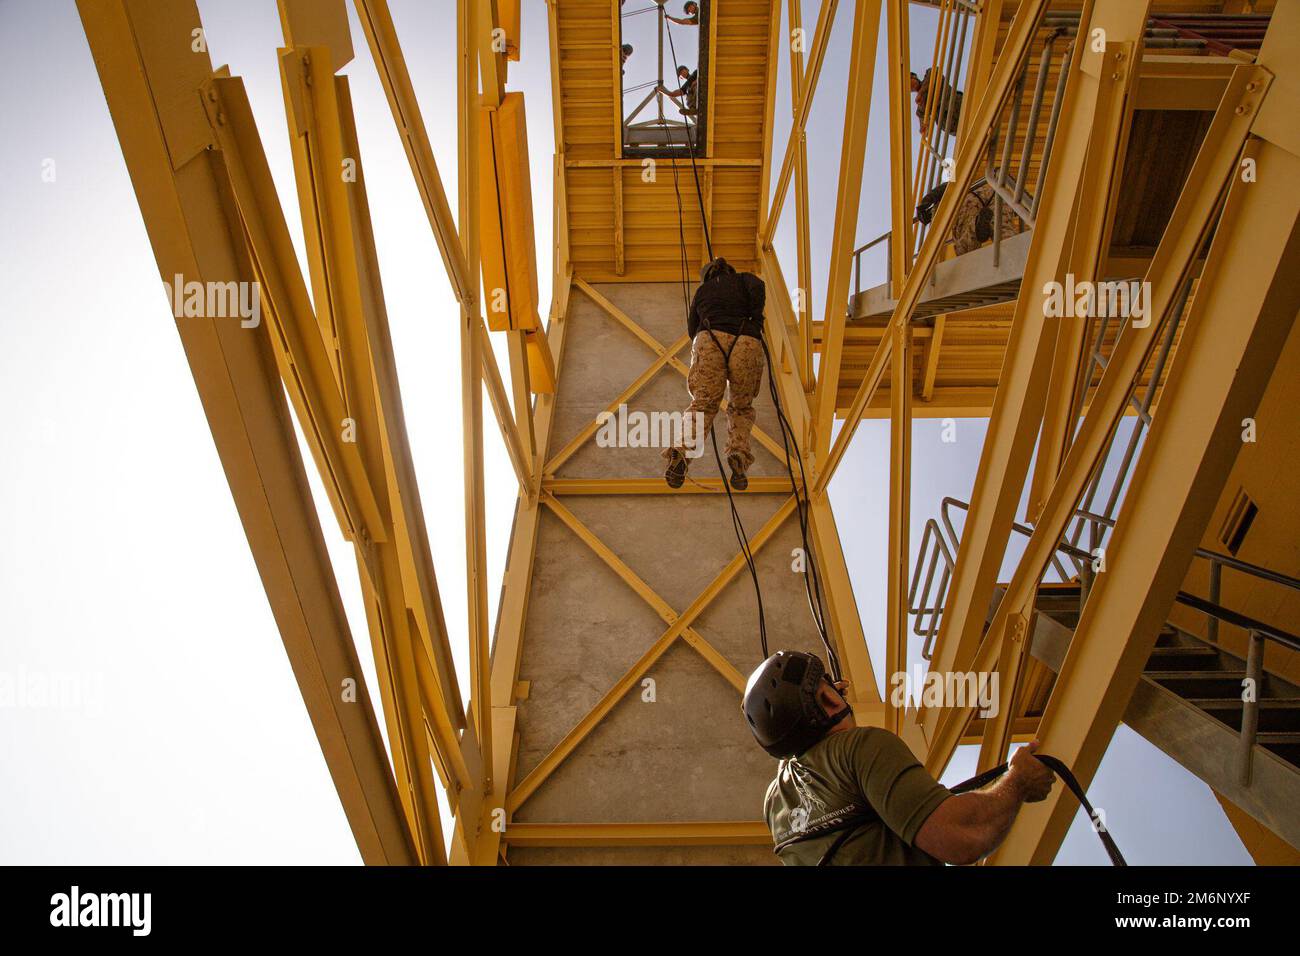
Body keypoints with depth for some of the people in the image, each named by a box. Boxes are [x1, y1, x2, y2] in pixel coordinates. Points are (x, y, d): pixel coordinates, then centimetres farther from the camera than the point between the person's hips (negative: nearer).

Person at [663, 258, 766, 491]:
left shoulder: (702, 290, 31)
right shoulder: (744, 279, 26)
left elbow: (692, 328, 36)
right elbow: (758, 287, 3)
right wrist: (755, 321, 12)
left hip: (710, 340, 1)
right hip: (747, 343, -1)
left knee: (703, 404, 2)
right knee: (741, 407, 16)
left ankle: (681, 452, -25)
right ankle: (739, 456, -9)